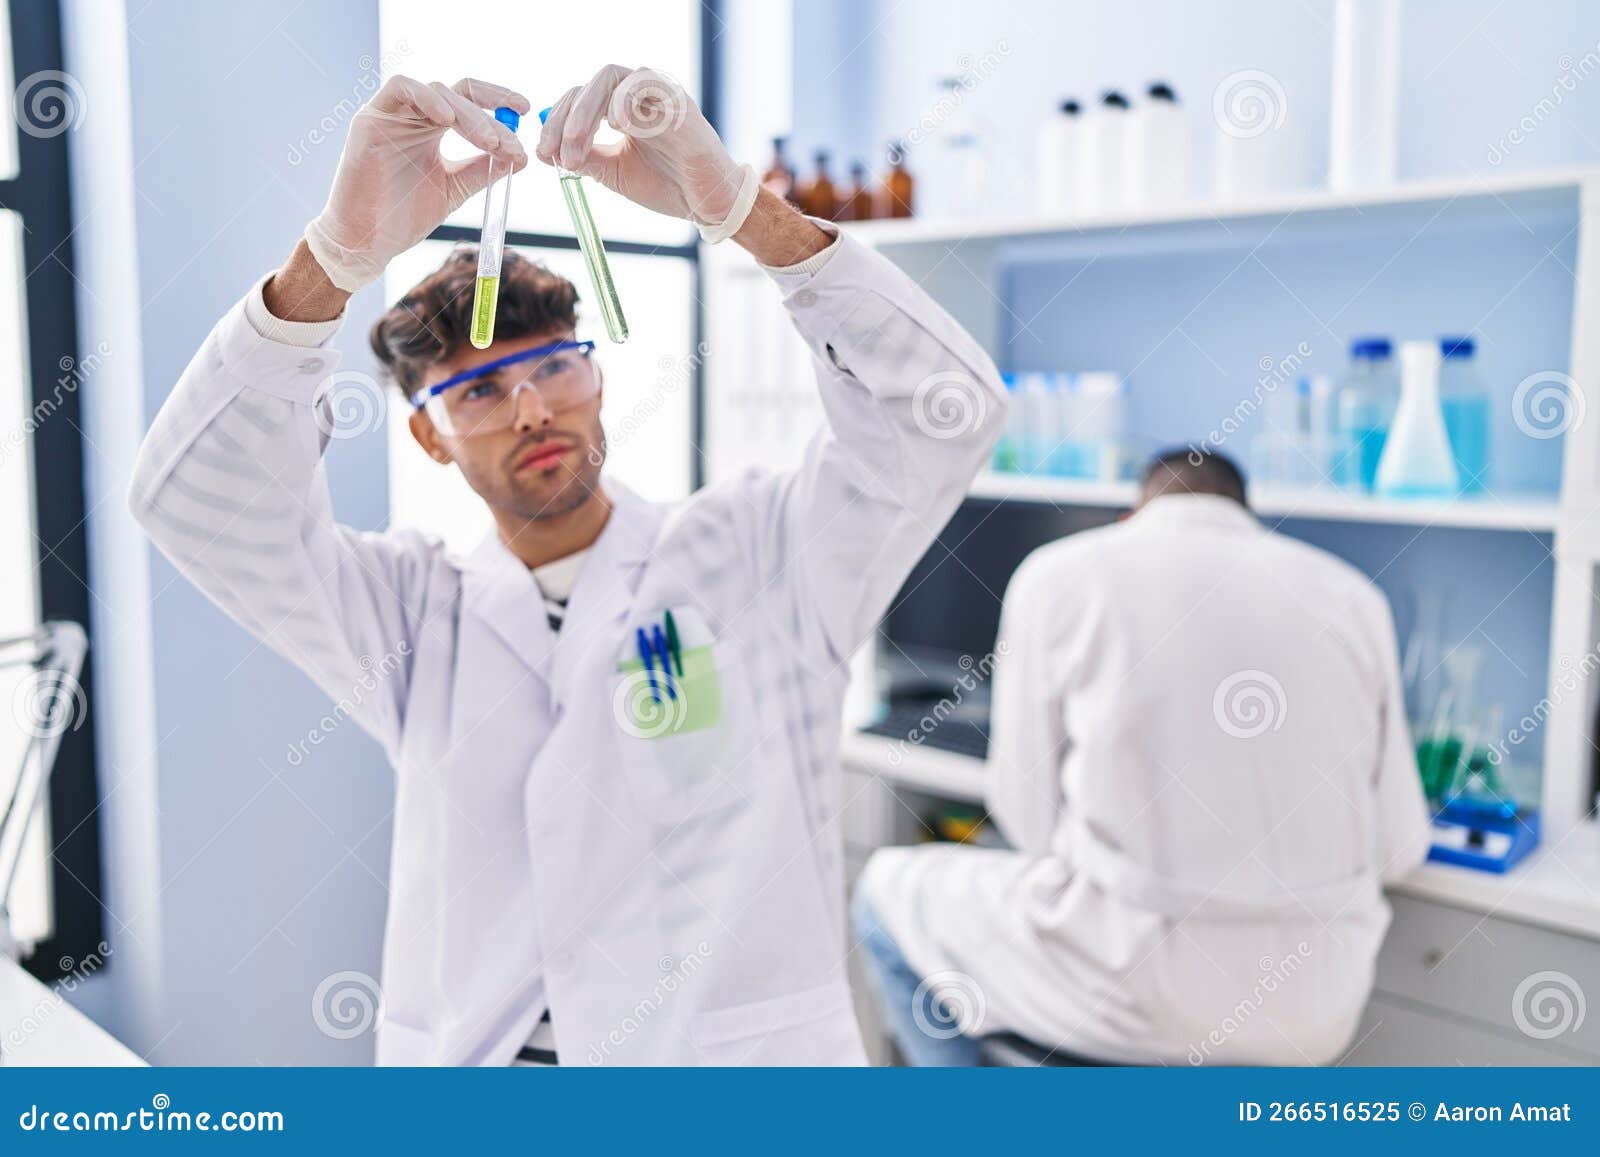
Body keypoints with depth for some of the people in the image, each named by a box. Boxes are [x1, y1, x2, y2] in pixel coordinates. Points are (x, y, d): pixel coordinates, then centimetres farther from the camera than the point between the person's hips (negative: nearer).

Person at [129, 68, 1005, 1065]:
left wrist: (736, 204, -20)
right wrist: (343, 251, -19)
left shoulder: (759, 557, 2)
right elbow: (193, 496, -5)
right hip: (461, 1056, 2)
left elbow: (945, 411, -10)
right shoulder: (413, 614, 7)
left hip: (745, 1051, -1)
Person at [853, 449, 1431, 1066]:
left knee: (889, 890, 21)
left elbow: (1029, 818, 0)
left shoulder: (1057, 574, -3)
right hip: (1318, 1007, 5)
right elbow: (1399, 847, 5)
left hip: (1141, 987, -4)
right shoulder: (1354, 594, 5)